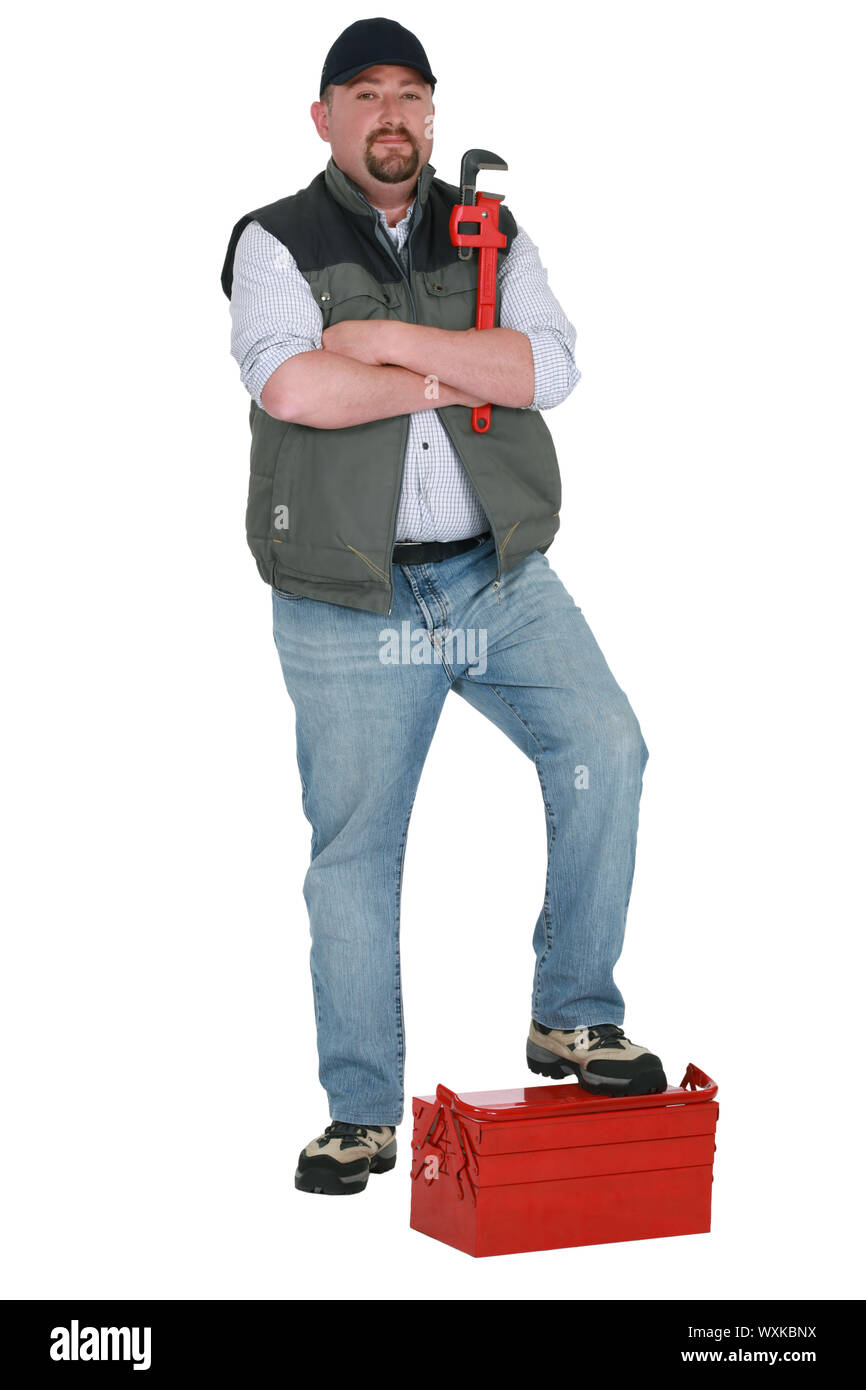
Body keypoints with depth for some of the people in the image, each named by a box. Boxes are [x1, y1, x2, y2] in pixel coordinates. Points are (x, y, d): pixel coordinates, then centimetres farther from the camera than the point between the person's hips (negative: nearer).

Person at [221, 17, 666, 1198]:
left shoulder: (492, 237, 11)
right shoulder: (278, 243, 1)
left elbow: (551, 366, -7)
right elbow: (289, 384, -20)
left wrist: (391, 341, -15)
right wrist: (461, 376, -11)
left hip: (501, 577, 3)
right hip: (348, 603, -2)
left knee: (604, 750, -17)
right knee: (353, 855, 3)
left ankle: (573, 1020, 0)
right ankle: (362, 1113, 16)